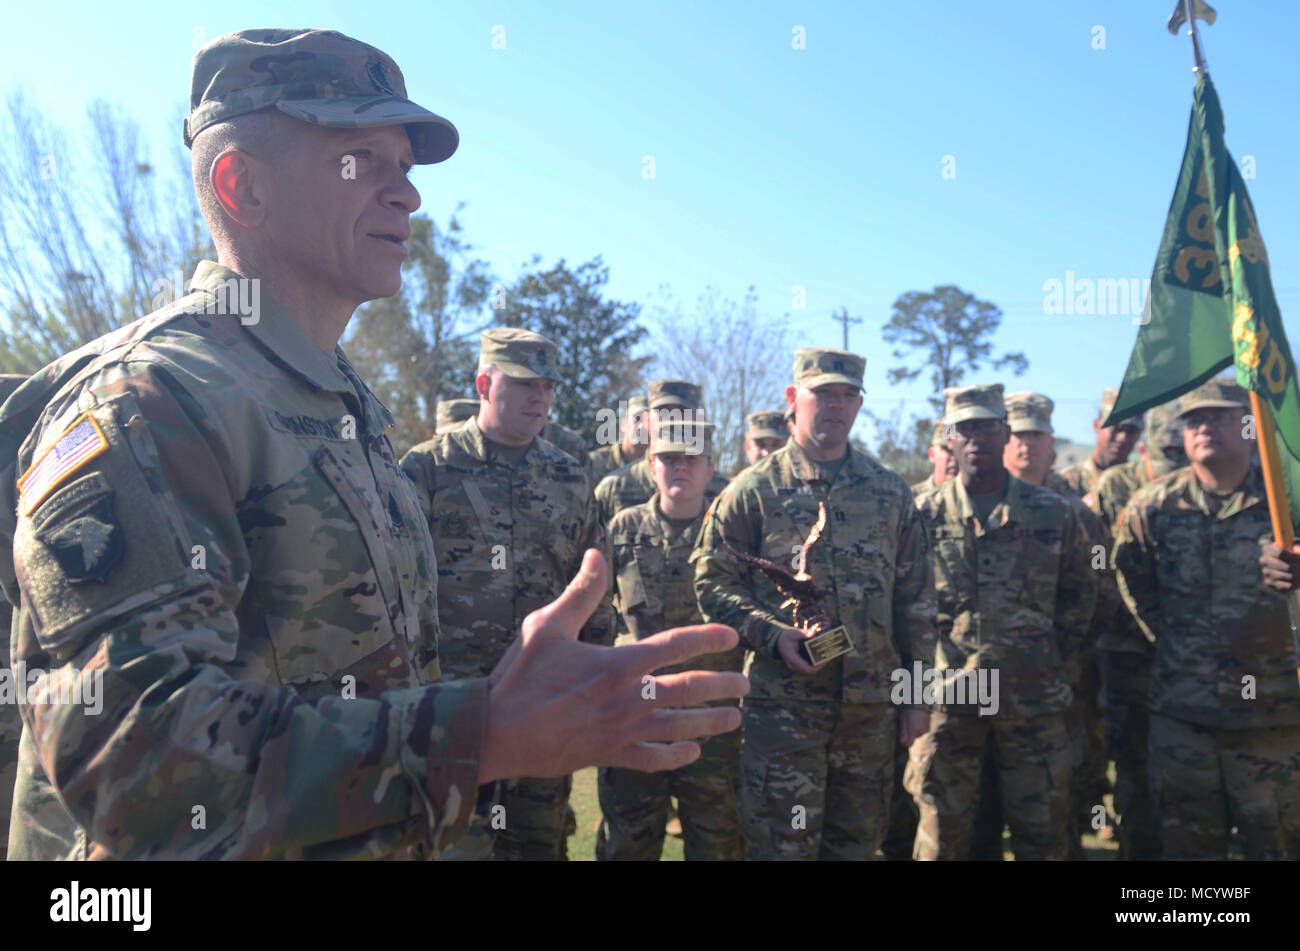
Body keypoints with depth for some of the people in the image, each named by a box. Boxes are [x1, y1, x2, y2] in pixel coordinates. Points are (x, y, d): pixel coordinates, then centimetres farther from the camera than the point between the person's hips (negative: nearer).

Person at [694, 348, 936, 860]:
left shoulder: (891, 491, 10)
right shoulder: (754, 490, -1)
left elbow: (916, 601, 12)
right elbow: (713, 582, -2)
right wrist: (773, 635, -17)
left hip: (873, 704, 4)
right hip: (784, 703, -3)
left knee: (857, 842, 15)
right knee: (782, 846, 1)